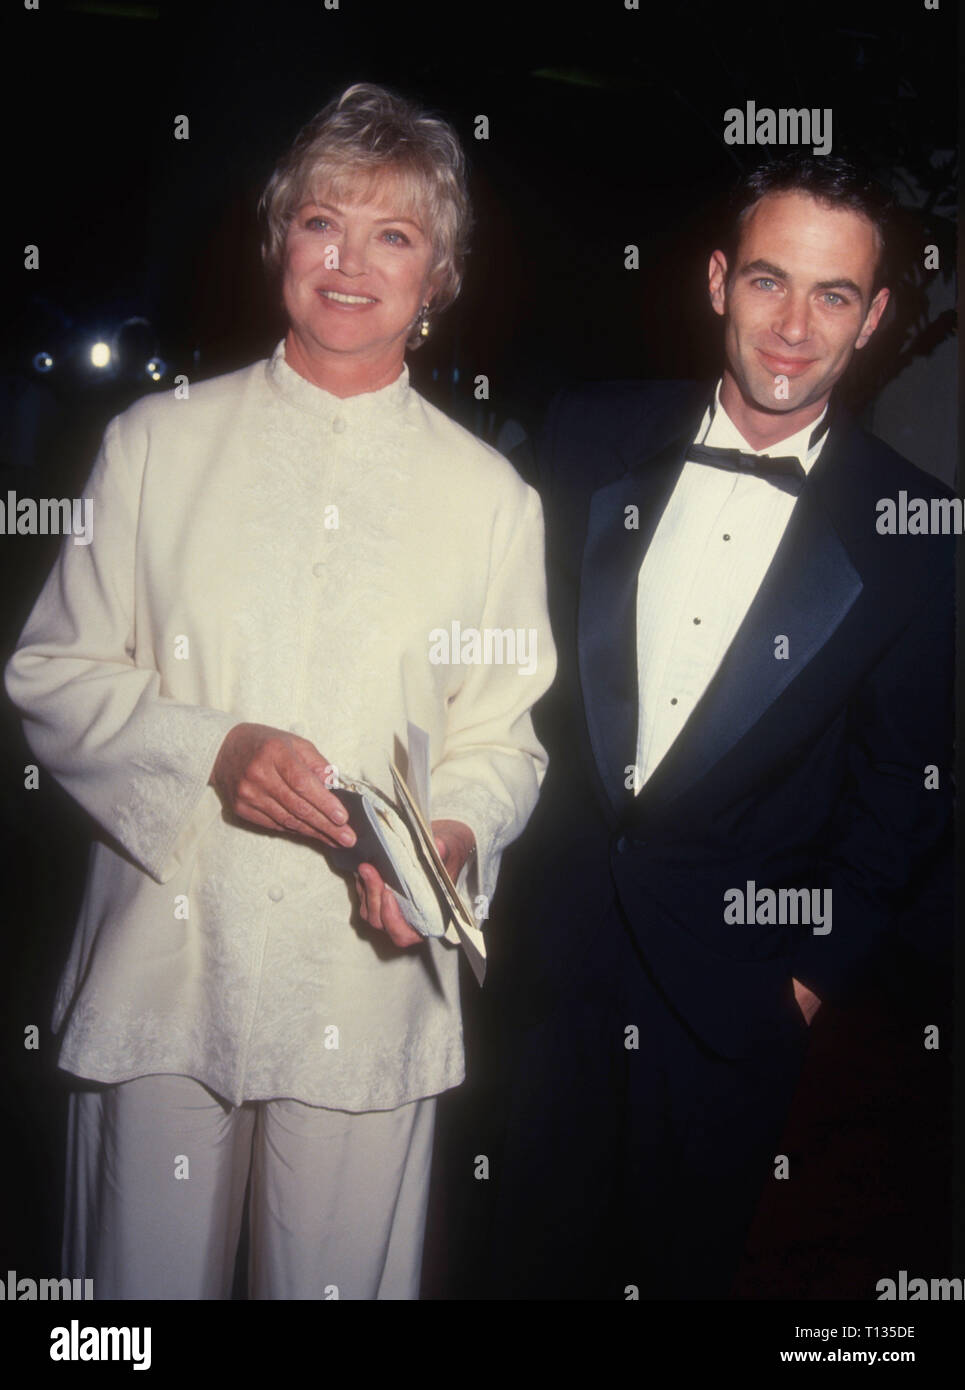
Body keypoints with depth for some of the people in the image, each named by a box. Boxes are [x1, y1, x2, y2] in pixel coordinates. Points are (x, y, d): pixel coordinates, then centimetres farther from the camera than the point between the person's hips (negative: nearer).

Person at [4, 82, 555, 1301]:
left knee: (343, 1279, 10)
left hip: (372, 984, 1)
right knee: (145, 1280, 11)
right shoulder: (158, 441, 5)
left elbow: (502, 732, 7)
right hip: (164, 964, 0)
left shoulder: (490, 496, 7)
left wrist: (454, 838, -14)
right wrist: (210, 749, -13)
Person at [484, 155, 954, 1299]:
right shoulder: (590, 437, -1)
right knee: (533, 1255, 17)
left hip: (733, 980, -1)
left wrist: (827, 961, -2)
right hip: (551, 946, 2)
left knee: (684, 1260, 16)